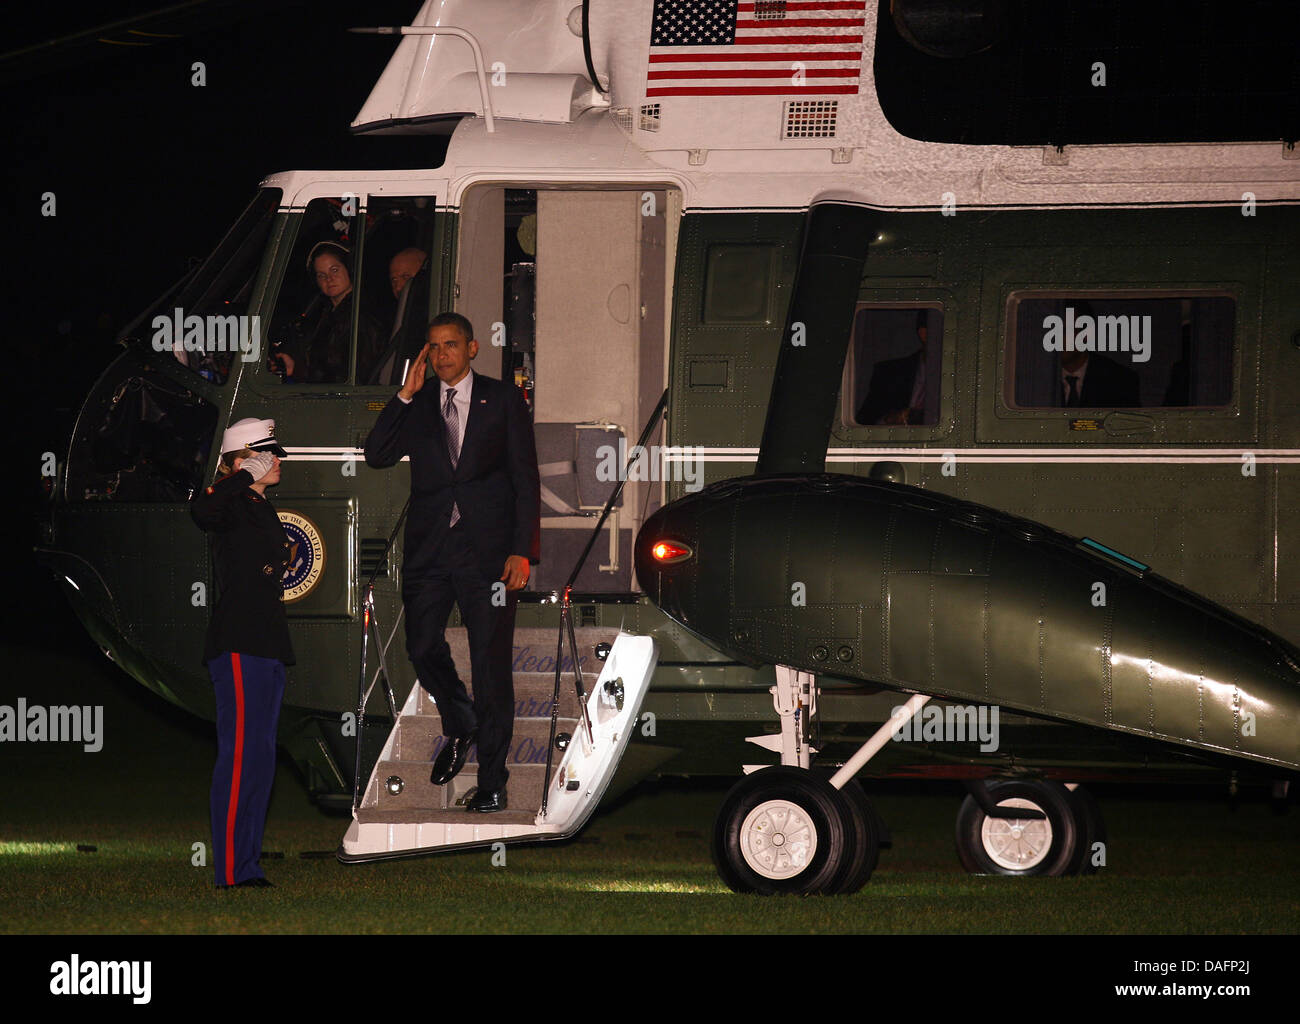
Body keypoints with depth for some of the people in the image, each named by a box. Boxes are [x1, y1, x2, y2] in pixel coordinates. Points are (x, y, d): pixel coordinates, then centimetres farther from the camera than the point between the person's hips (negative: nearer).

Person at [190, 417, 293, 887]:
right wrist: (246, 476, -21)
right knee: (241, 753, -12)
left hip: (266, 646, 10)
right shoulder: (233, 506, -9)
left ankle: (248, 866, 13)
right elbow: (201, 511, -34)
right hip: (238, 647, -10)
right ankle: (231, 870, -13)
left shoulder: (262, 509, 20)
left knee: (260, 757, 10)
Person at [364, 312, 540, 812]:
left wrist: (522, 550, -7)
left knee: (491, 663, -2)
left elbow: (525, 477, 2)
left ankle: (492, 783, 4)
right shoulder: (417, 405, 13)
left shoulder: (502, 399, 5)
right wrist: (407, 393, -4)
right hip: (430, 546, 3)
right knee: (422, 647, 0)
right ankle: (459, 723, 31)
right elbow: (376, 455, 1)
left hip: (487, 547, -3)